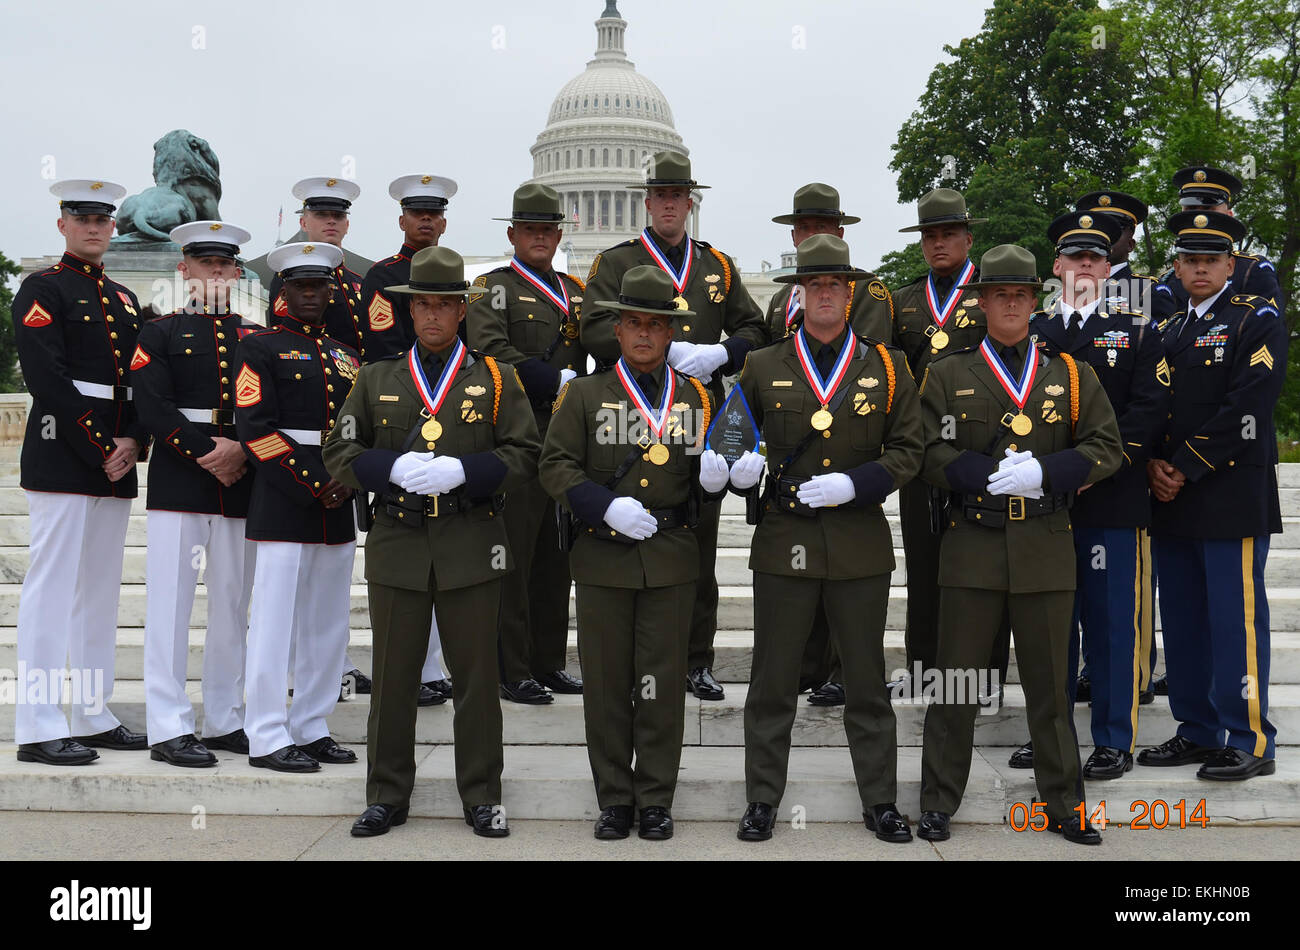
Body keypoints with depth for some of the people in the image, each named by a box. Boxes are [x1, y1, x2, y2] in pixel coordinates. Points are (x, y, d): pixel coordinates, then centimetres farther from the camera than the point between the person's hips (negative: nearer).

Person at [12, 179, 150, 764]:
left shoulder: (125, 300, 19)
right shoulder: (42, 290, -2)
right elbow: (49, 380, -14)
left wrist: (133, 442, -3)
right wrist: (99, 449, -17)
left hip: (117, 462, 7)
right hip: (61, 458, -7)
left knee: (101, 589, 10)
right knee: (51, 588, -6)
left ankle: (95, 718, 18)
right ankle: (39, 729, -1)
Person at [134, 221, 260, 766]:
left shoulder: (256, 338, 15)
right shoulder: (160, 334, 5)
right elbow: (153, 408, -7)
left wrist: (242, 450, -12)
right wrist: (207, 453, -15)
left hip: (241, 483, 4)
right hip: (178, 482, -4)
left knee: (233, 602, 7)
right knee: (171, 600, -3)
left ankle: (225, 720, 17)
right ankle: (169, 728, 2)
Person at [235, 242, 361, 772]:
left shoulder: (345, 357, 18)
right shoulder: (261, 349, -1)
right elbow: (255, 429, -11)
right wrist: (312, 486, -14)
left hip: (338, 510, 7)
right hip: (283, 509, -6)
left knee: (328, 626, 10)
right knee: (275, 622, -5)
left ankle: (312, 729, 19)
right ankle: (268, 739, 2)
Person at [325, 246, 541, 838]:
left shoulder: (495, 379, 6)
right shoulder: (377, 379, 11)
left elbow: (524, 456, 0)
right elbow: (339, 454, 7)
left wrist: (461, 472, -15)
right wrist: (393, 469, -12)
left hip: (471, 550, -1)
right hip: (396, 549, 1)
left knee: (476, 676, 4)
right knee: (393, 676, 6)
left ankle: (482, 797, 16)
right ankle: (387, 796, 19)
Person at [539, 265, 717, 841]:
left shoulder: (694, 397, 10)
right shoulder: (584, 395, 5)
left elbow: (703, 479, 13)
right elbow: (555, 467, -2)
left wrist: (717, 475, -12)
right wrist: (607, 506, -17)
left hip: (671, 559, 1)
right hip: (603, 558, -1)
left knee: (663, 682, 4)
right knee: (606, 683, 5)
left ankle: (655, 800, 16)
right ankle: (615, 799, 17)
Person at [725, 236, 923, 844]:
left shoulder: (887, 367, 6)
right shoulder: (762, 367, 6)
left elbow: (908, 450, 5)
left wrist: (855, 484, -12)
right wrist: (737, 467, -10)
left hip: (861, 545, 0)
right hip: (783, 542, 0)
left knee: (867, 680, 9)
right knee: (772, 681, 5)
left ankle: (880, 800, 22)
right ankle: (763, 800, 18)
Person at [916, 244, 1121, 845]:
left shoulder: (1070, 374, 10)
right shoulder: (947, 374, 5)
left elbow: (1106, 447, 3)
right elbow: (927, 453, -3)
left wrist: (1044, 472, -13)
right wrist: (992, 474, -17)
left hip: (1046, 548, 2)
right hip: (971, 547, -1)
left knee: (1049, 683, 9)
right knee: (956, 680, 3)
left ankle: (1062, 804, 22)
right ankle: (938, 804, 15)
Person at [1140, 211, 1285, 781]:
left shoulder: (1258, 319, -2)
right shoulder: (1168, 330, 18)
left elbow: (1248, 405, -13)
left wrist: (1187, 468, -14)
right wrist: (1155, 466, -3)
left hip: (1232, 495, -7)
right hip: (1171, 499, 7)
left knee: (1236, 620, -4)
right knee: (1182, 621, 11)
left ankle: (1251, 742, 6)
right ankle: (1198, 732, 22)